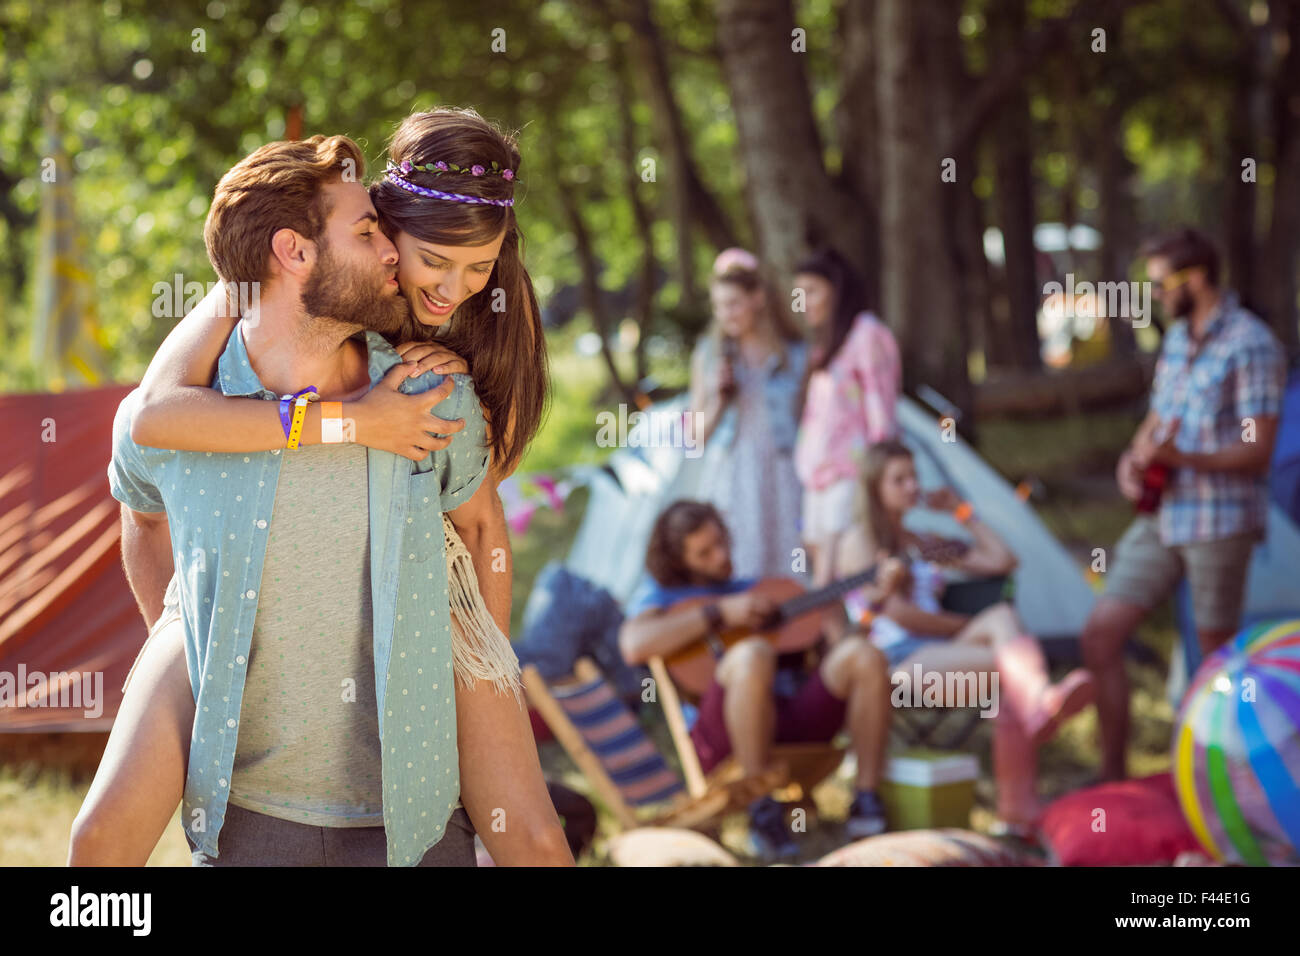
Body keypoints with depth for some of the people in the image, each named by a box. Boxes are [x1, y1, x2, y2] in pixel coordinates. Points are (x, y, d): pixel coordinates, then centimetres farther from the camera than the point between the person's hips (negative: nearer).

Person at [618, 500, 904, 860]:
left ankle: (867, 801, -19)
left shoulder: (756, 590, 29)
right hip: (720, 733, -5)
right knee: (752, 654, -36)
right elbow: (634, 646, -11)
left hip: (796, 716, 5)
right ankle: (762, 810, -29)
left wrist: (870, 602, 11)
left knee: (862, 653, -18)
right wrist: (719, 614, -8)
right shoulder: (662, 598, 14)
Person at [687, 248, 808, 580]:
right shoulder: (709, 354, 11)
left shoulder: (797, 355, 5)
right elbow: (695, 436, 12)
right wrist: (719, 398, -4)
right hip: (727, 481, 1)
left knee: (783, 579, -8)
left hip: (780, 480, -1)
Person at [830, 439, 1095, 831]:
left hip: (939, 652, 6)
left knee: (1003, 615, -29)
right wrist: (970, 626, -1)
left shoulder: (922, 545, 29)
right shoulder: (859, 540, 7)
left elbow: (1002, 561, 25)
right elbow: (895, 612, -6)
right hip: (893, 661, -6)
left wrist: (962, 511, 25)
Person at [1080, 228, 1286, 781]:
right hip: (1162, 518, 8)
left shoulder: (1250, 347, -13)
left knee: (1218, 654, 1)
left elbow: (1258, 452, -17)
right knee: (1100, 634, 1)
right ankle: (1112, 772, 9)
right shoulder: (1177, 339, 13)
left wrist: (1182, 458, -30)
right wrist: (1132, 461, -1)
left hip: (1221, 522, -8)